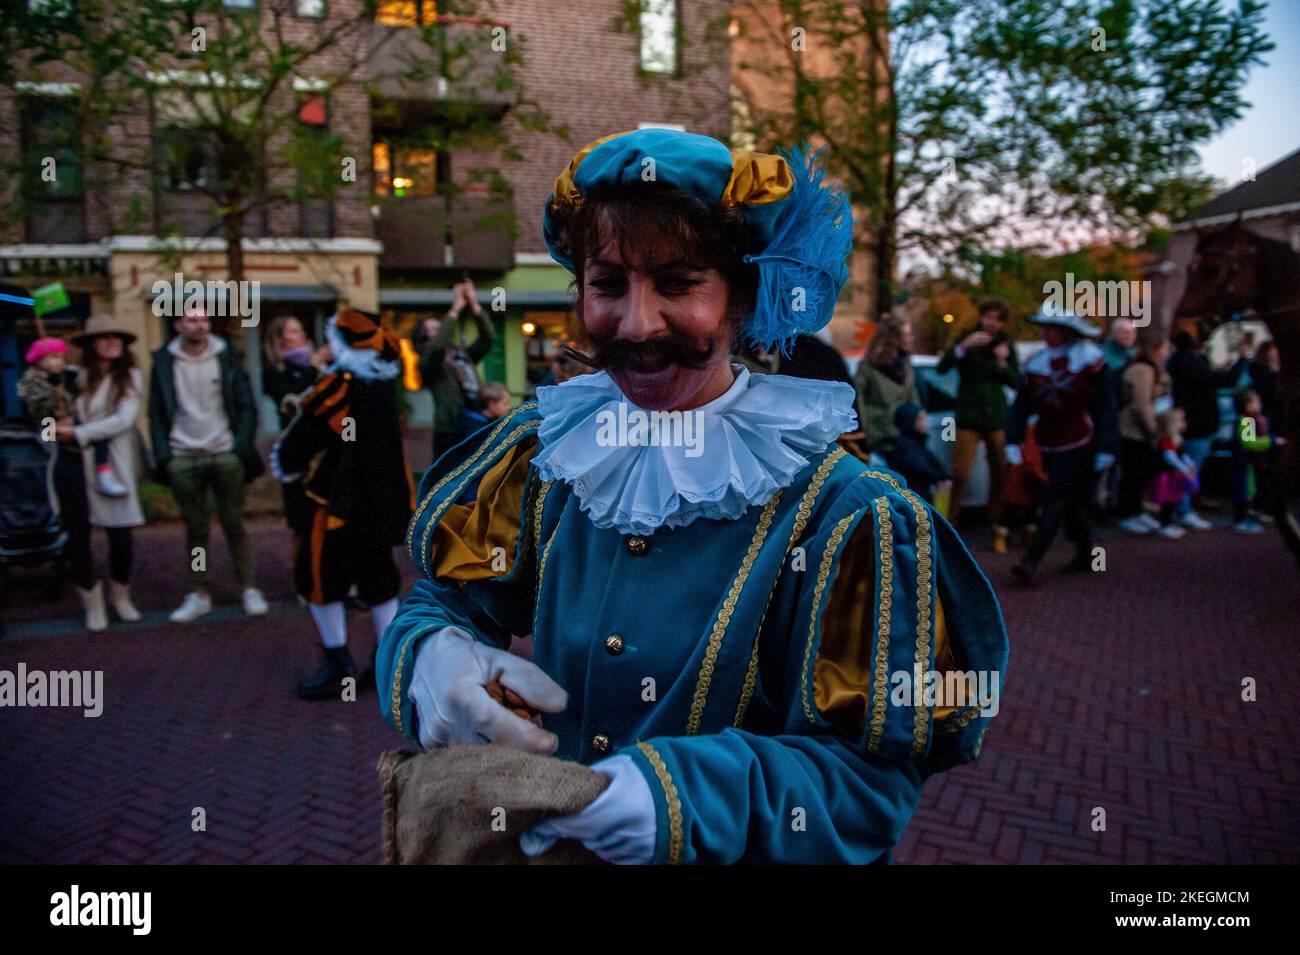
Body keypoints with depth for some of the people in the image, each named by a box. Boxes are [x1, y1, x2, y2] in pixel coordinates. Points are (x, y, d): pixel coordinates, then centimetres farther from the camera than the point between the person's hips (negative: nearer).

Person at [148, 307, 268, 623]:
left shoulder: (226, 358, 3)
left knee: (234, 525, 3)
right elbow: (157, 413, 7)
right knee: (195, 528, 7)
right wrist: (163, 455, -2)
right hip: (183, 458, 1)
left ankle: (249, 589, 10)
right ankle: (198, 594, 15)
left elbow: (247, 407, 2)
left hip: (225, 454, -1)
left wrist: (241, 448, -7)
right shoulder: (164, 362, 5)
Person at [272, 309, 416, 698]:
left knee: (319, 574, 5)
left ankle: (339, 665, 7)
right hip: (384, 498, 7)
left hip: (343, 500, -7)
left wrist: (285, 462, 11)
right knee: (377, 577, 15)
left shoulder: (339, 386, -15)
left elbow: (306, 433, -9)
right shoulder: (385, 385, 5)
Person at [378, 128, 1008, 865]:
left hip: (718, 852, -3)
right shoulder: (544, 452, -5)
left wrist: (687, 799, -33)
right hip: (527, 838, 4)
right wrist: (430, 658, -23)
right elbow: (443, 601, -1)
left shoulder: (838, 516, -17)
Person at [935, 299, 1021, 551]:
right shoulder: (968, 339, 3)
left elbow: (1016, 383, 5)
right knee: (959, 475, -9)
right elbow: (942, 367, -10)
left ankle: (999, 528, 16)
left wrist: (1003, 363, -11)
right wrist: (964, 346, -21)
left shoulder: (1007, 345, 9)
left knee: (1000, 474, 4)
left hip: (997, 417, 3)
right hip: (969, 418, -2)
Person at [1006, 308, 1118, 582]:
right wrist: (1013, 441, -6)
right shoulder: (1036, 362, 7)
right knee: (1071, 504, 14)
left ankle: (1031, 561, -16)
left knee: (1054, 500, -13)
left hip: (1078, 444, -5)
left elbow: (1105, 404, -6)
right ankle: (1085, 554, 30)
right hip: (1049, 445, 5)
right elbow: (1022, 405, 5)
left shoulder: (1088, 357, -6)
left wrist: (1105, 448, -11)